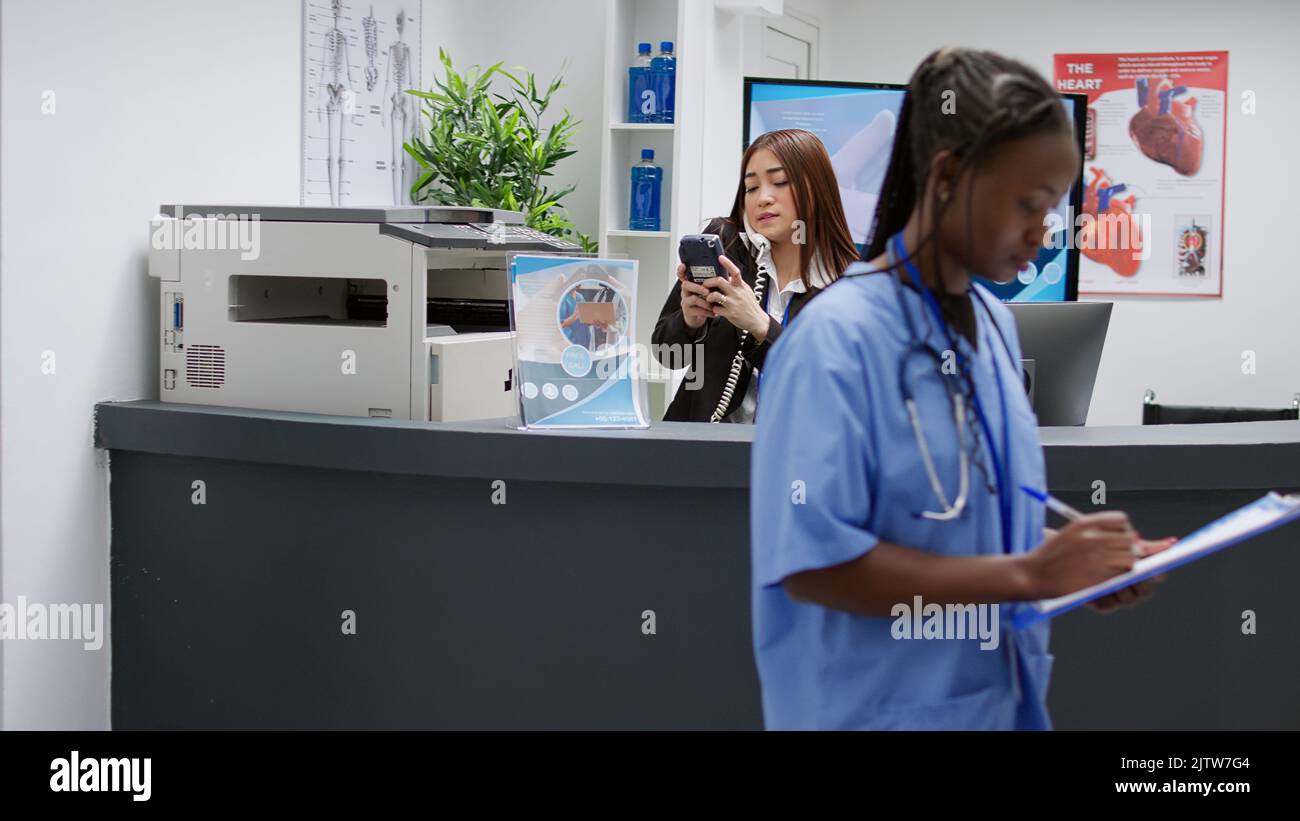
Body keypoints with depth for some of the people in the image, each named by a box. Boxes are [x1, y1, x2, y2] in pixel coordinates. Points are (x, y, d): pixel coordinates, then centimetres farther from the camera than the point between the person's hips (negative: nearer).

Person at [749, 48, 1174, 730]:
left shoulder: (994, 321, 4)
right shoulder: (836, 339, -20)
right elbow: (812, 564, -23)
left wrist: (1079, 559, -5)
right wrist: (1028, 574, -23)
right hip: (881, 707, -7)